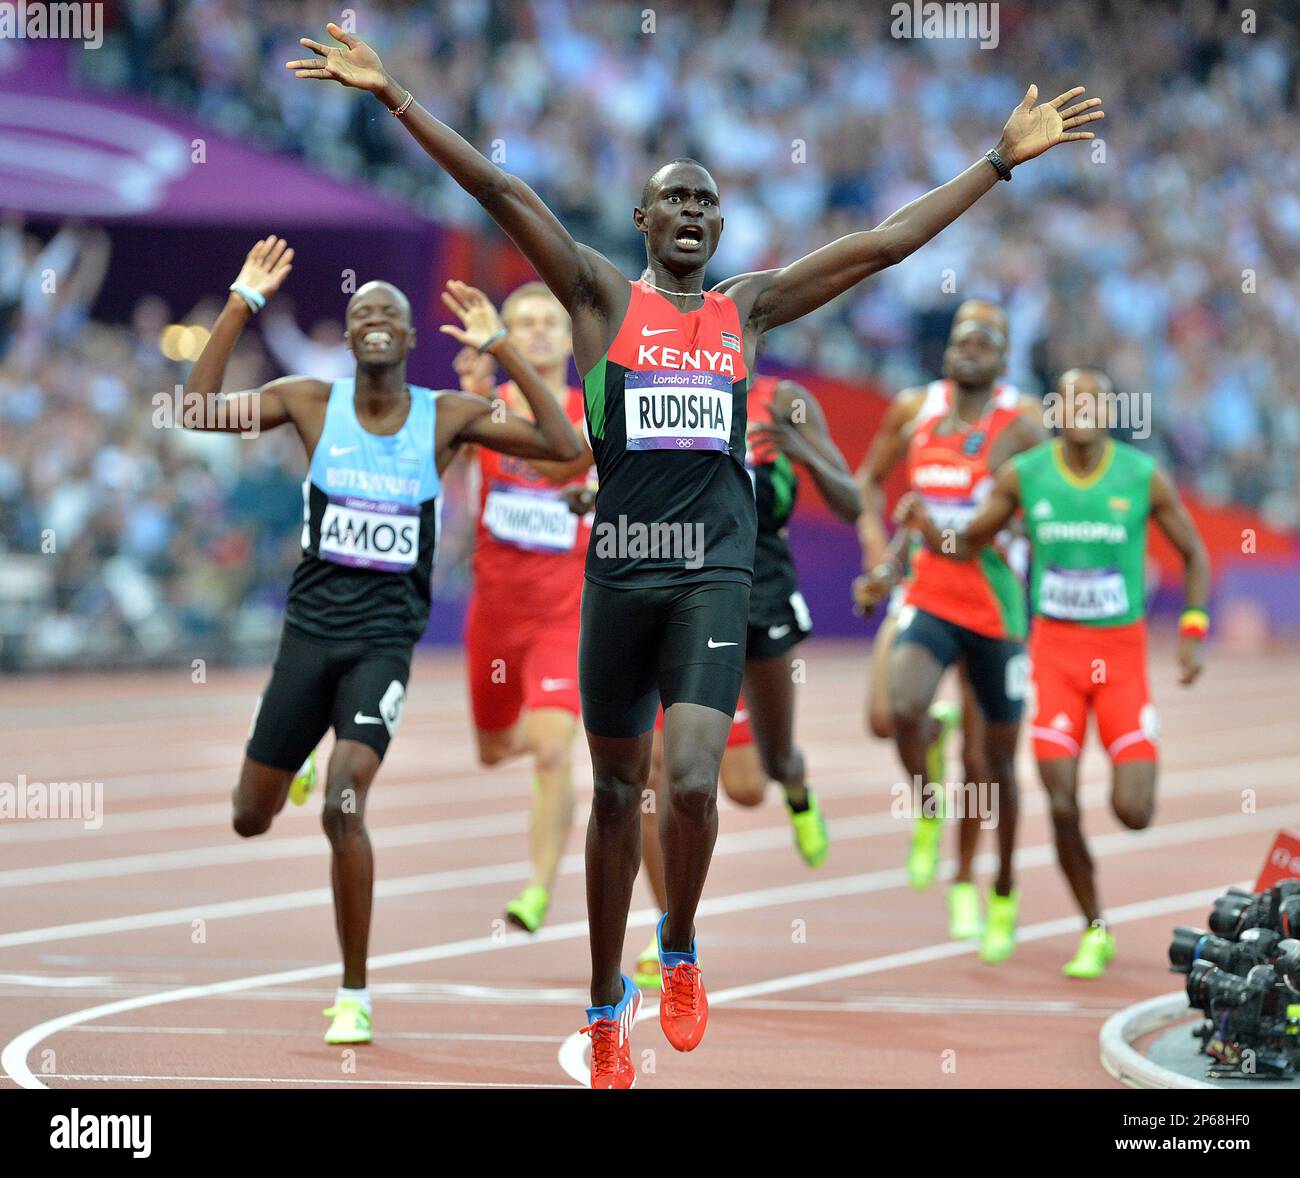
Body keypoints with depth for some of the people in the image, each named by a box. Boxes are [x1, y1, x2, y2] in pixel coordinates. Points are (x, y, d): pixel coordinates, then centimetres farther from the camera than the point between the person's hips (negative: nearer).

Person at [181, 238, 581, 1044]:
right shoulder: (312, 403, 1)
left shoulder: (447, 418, -2)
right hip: (310, 631, 2)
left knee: (344, 808, -21)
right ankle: (296, 768, 51)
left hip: (385, 639, -2)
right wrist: (243, 303, -9)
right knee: (252, 818, 10)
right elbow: (199, 410, -4)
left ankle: (356, 996, -8)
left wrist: (500, 348, -11)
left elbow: (564, 446, -7)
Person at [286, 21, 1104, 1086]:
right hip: (620, 569, 0)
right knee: (617, 792, 9)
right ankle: (609, 1000, 23)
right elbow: (501, 192, -1)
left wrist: (1003, 160, 11)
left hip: (714, 572, 0)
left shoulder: (748, 308, 12)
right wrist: (392, 95, -7)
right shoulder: (605, 297, 7)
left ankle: (680, 951, 8)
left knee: (693, 781, -18)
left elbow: (886, 242, 13)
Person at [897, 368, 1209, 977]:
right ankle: (1095, 931, 12)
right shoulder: (1023, 475, -2)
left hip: (1121, 652, -1)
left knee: (1132, 812, -10)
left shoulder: (1145, 478, -4)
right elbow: (965, 545, 8)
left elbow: (1194, 555, 7)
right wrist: (927, 527, -13)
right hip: (1055, 648, 1)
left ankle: (1135, 780, 30)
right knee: (1062, 806, -7)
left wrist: (1193, 631, -3)